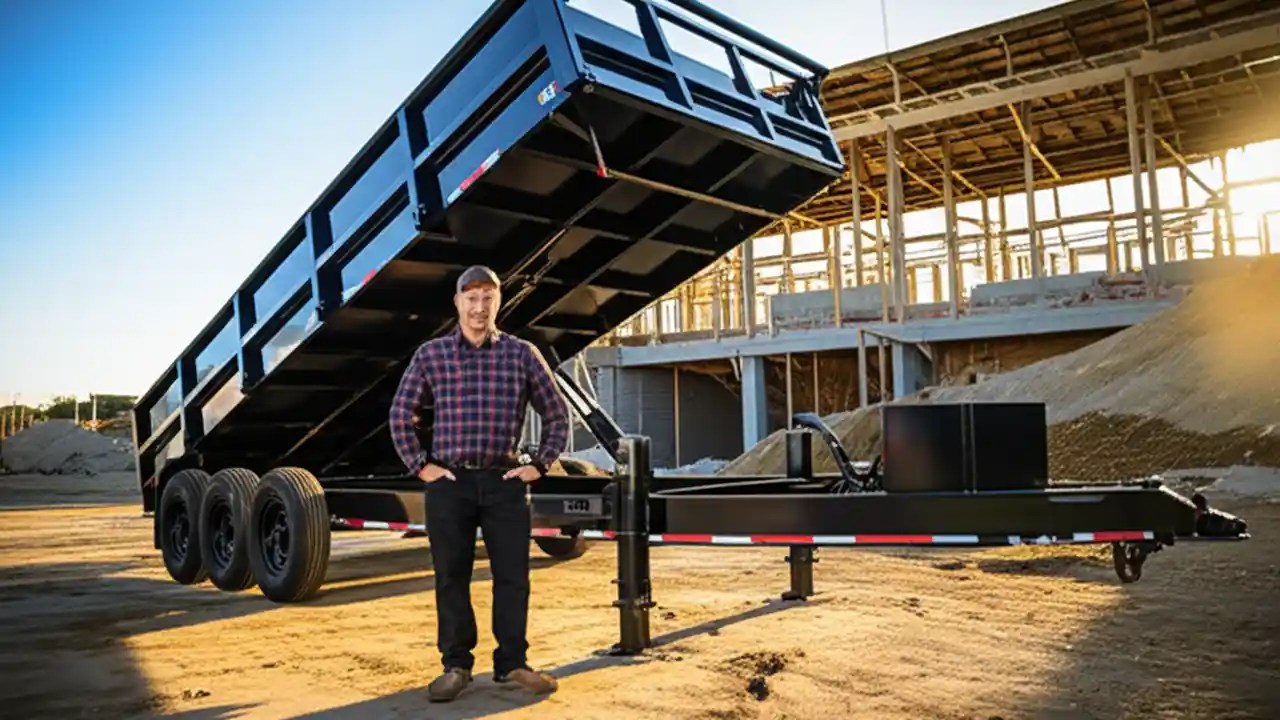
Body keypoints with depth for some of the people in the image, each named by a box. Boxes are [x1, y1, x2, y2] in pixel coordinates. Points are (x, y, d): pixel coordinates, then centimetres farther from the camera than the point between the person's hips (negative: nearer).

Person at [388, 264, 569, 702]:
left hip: (504, 481, 0)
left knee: (513, 575, 3)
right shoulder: (431, 355, 4)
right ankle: (456, 666, 17)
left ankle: (512, 663, 17)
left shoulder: (522, 354, 4)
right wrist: (419, 465, 2)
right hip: (449, 482, 0)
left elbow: (556, 414, 10)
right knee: (451, 576, 5)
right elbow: (400, 413, 10)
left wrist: (539, 465, 2)